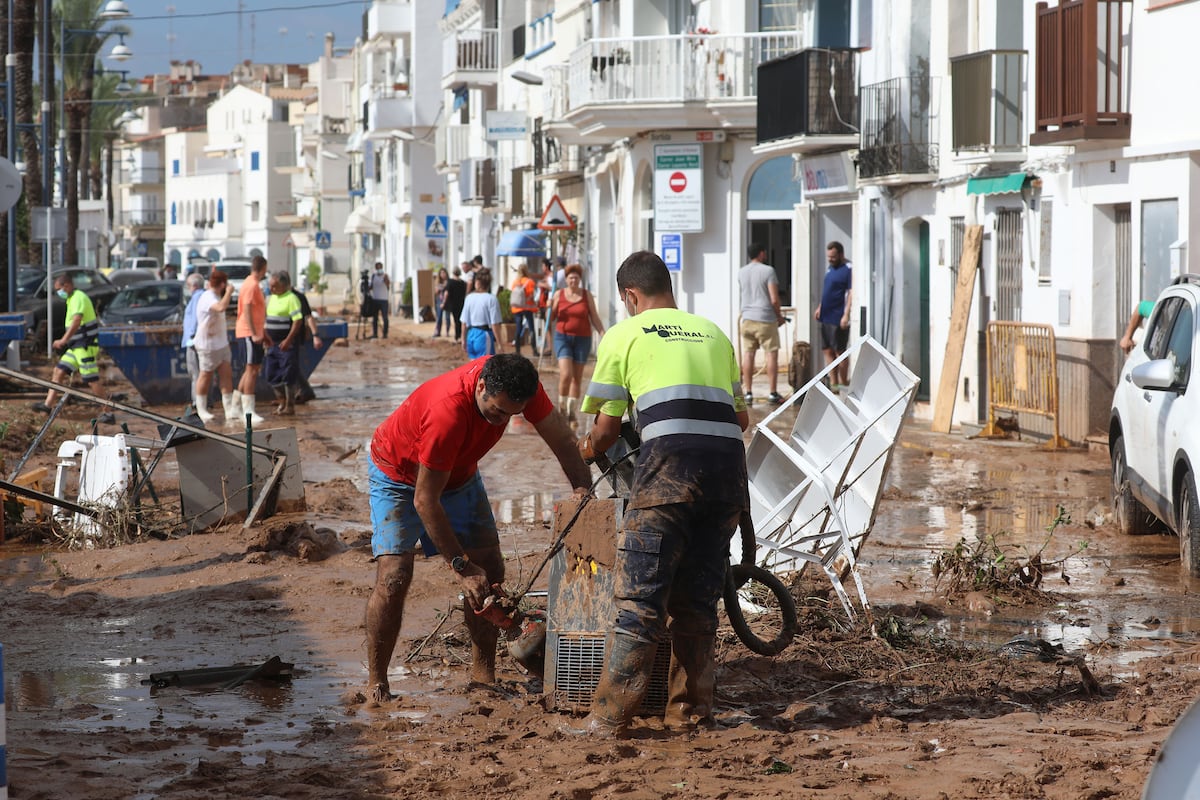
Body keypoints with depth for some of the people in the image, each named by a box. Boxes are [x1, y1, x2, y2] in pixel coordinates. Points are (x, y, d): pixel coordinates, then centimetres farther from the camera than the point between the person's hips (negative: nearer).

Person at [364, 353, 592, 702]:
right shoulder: (448, 412, -43)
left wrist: (585, 492, -26)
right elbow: (424, 500, -35)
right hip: (399, 474, -6)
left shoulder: (515, 383, -26)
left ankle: (483, 675, 6)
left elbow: (562, 440, -12)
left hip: (459, 473, 7)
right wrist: (462, 567, -34)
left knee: (490, 569, -2)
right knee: (394, 575, -20)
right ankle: (376, 684, -10)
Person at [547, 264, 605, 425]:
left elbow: (595, 318, 6)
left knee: (577, 377, 5)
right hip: (563, 337, -1)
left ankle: (571, 411, 17)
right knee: (566, 375, -15)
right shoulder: (559, 295, 1)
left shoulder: (587, 295, 3)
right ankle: (562, 407, 3)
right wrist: (550, 308, -14)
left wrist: (603, 334, -5)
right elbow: (551, 319, 6)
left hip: (582, 339, 1)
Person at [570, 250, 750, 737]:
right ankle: (689, 710, 17)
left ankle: (609, 716, -5)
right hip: (728, 461, 5)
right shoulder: (712, 332, 26)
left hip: (670, 460, -5)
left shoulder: (623, 335, 14)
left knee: (640, 594, -3)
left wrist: (588, 451, 37)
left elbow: (606, 428, 16)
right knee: (698, 597, 14)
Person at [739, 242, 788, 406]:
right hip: (766, 319, -5)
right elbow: (774, 299, -13)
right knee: (772, 355, 1)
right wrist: (780, 316, 1)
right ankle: (773, 394, 0)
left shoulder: (741, 272, 7)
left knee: (748, 355, 8)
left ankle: (748, 393, 7)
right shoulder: (768, 271, -10)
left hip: (747, 318, 5)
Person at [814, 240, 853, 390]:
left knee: (839, 351, -3)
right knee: (828, 351, 9)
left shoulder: (848, 270, -12)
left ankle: (843, 383, 6)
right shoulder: (830, 268, 15)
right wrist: (820, 308, 20)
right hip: (826, 317, 9)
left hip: (838, 319, -9)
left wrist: (846, 315, -23)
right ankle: (833, 383, 14)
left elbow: (851, 293, -18)